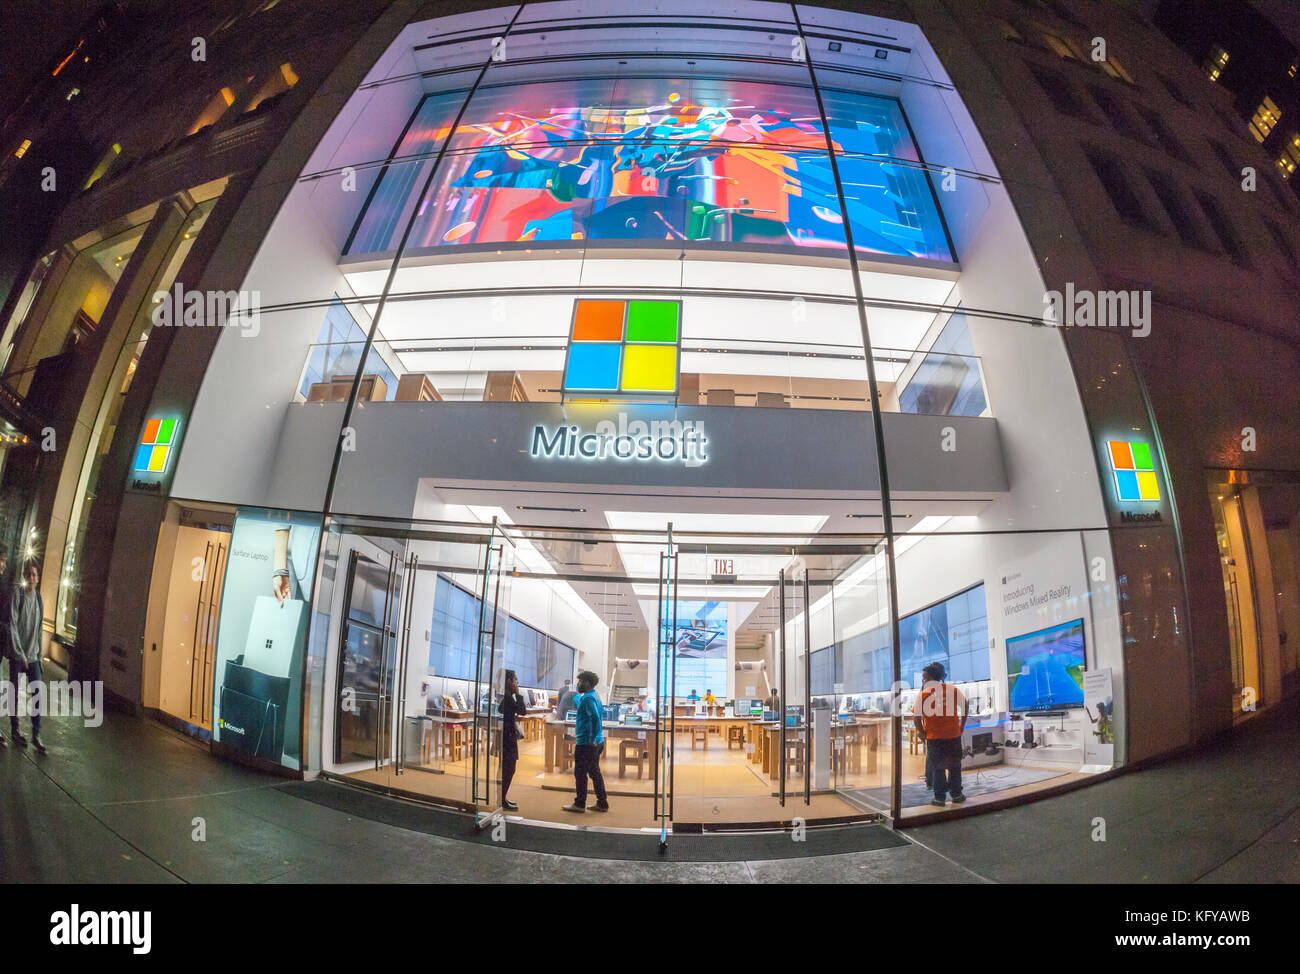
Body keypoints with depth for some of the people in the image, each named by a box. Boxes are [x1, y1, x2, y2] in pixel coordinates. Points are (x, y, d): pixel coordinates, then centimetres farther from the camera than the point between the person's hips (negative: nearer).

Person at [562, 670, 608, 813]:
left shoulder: (587, 698, -16)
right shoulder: (595, 697, 14)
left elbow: (595, 718, -28)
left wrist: (592, 739, -24)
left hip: (586, 742, -10)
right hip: (598, 742, 10)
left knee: (580, 773, 1)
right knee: (595, 772, 14)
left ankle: (580, 804, 8)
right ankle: (602, 803, 18)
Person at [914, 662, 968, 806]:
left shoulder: (922, 694, -8)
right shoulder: (952, 689, 1)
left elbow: (916, 717, -11)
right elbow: (966, 706, 6)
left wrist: (922, 732, 2)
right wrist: (961, 726, 14)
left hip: (934, 736, -2)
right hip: (954, 734, 2)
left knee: (936, 767, 9)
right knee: (954, 765, 17)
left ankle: (939, 797, 12)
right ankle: (956, 794, 24)